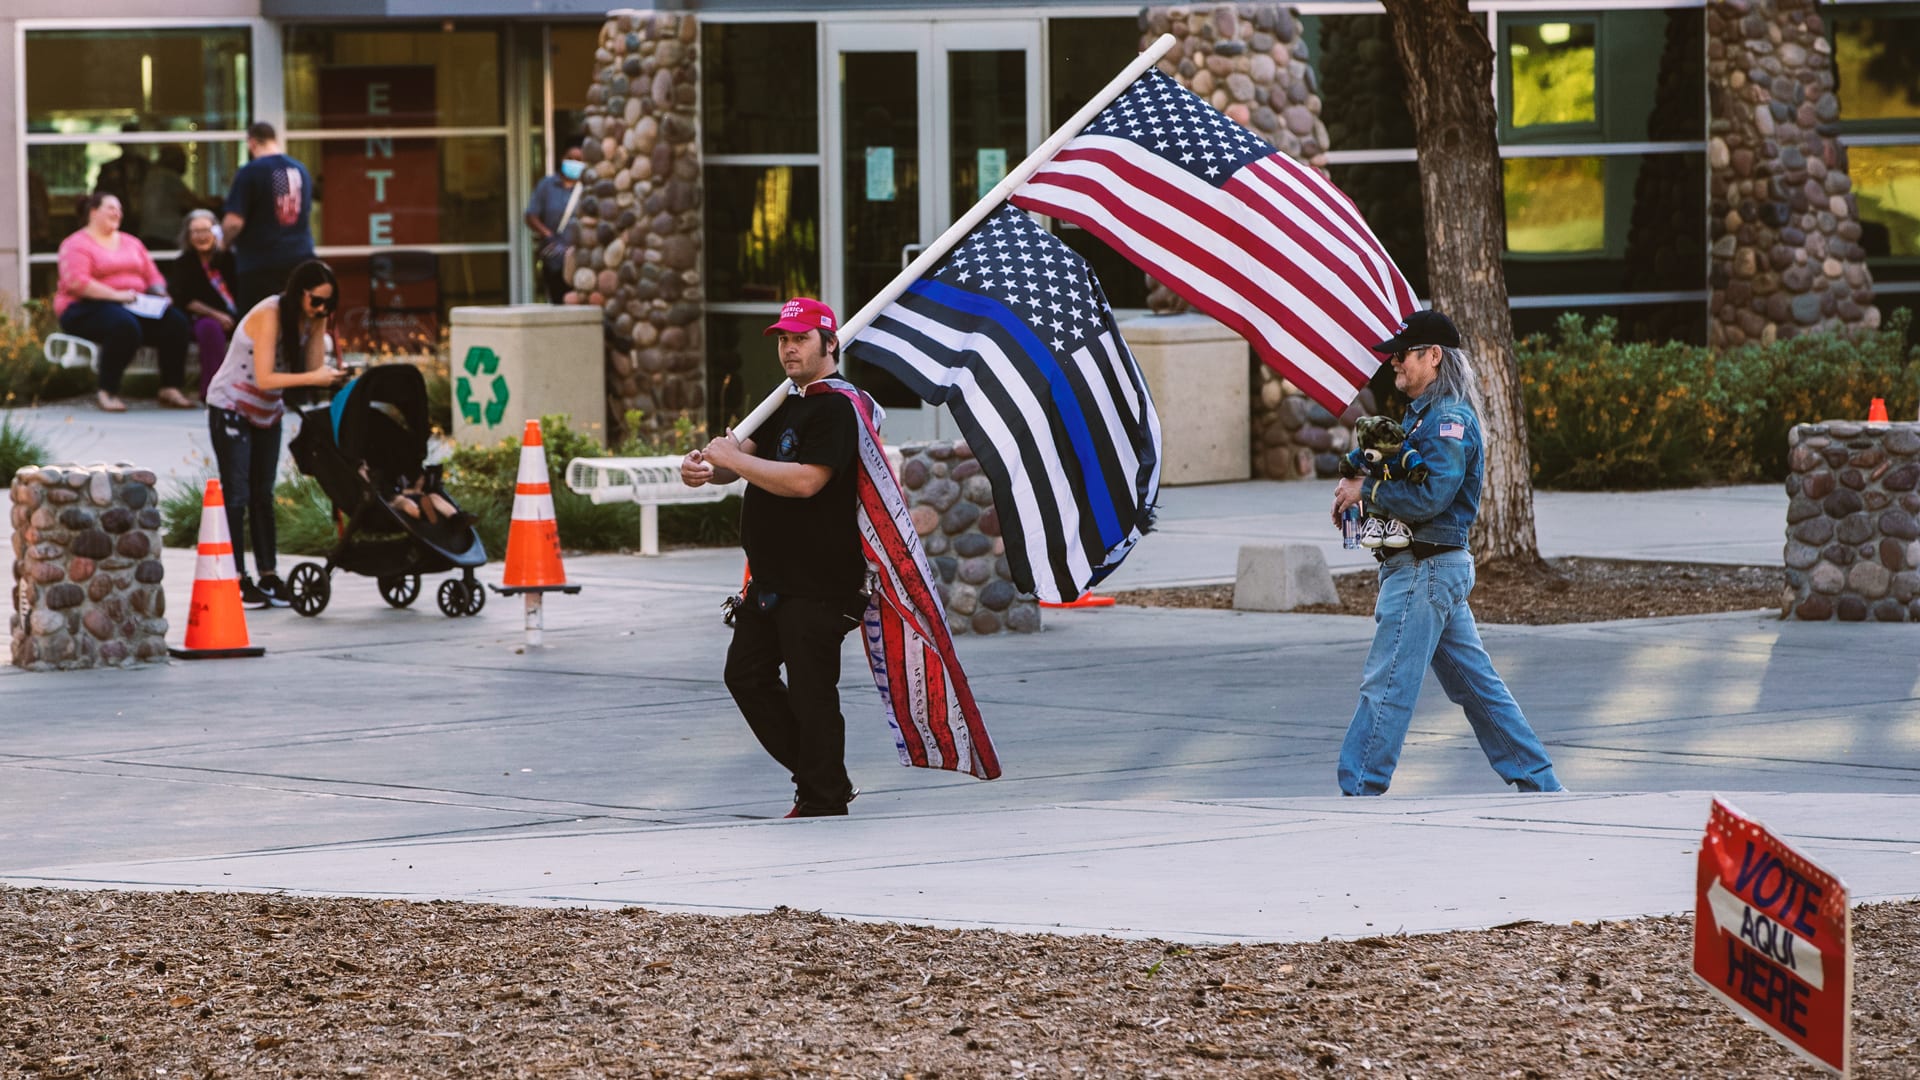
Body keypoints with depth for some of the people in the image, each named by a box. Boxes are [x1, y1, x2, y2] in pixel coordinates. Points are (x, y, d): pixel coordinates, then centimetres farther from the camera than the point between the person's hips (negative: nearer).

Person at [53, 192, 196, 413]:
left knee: (175, 321, -20)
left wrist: (158, 293, -3)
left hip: (134, 304, 7)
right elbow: (75, 282, -16)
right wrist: (116, 295, -23)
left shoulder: (131, 243, 22)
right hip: (87, 309, -7)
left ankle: (170, 389, -17)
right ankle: (108, 393, -30)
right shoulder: (77, 244, -1)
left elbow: (153, 277, 21)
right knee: (125, 325, -40)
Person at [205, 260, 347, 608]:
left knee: (263, 494, 8)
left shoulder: (312, 318, -4)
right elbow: (264, 379, -32)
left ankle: (268, 576, 9)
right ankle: (237, 579, -6)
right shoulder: (268, 316, -27)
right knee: (237, 494, -7)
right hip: (231, 409, -7)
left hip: (267, 412, 7)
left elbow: (314, 368, -7)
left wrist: (331, 376, -28)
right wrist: (312, 378, -37)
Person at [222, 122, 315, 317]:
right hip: (300, 256, 6)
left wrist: (225, 242, 5)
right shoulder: (300, 170, 8)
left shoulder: (250, 172, -11)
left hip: (261, 264, -6)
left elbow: (234, 222, -14)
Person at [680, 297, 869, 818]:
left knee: (810, 691, -5)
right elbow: (748, 453, 15)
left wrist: (733, 459, -19)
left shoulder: (836, 408, -14)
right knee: (746, 673, 15)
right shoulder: (790, 404, 18)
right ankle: (813, 774, 24)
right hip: (773, 577, 11)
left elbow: (806, 480, -25)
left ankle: (824, 799, 6)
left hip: (818, 584, -11)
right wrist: (706, 467, -9)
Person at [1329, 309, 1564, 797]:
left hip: (1427, 569, -11)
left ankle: (1358, 793, -8)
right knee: (1476, 683, 13)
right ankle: (1540, 787, 17)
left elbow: (1431, 496, -24)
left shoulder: (1449, 417, -13)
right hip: (1421, 567, 11)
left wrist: (1365, 490, -14)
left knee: (1386, 686, -9)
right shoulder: (1421, 413, 18)